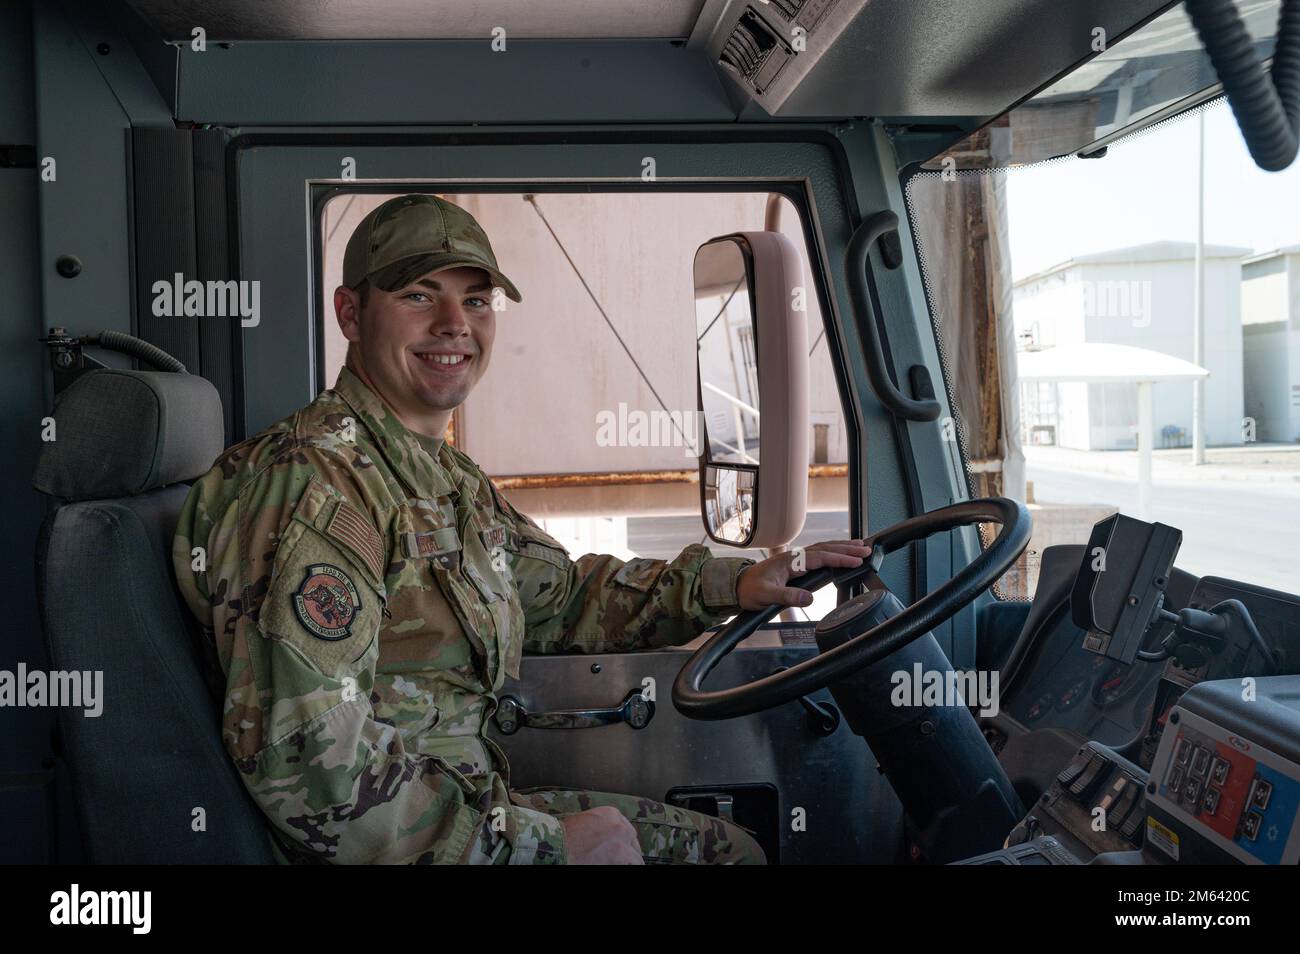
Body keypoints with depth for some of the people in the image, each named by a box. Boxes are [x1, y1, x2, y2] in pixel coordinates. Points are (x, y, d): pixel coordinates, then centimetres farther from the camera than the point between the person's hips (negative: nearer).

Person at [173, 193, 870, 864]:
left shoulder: (452, 479, 10)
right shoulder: (317, 483, -22)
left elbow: (561, 597, 20)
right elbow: (304, 760, -28)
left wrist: (733, 584, 7)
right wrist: (541, 842, -23)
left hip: (474, 805, 9)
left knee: (729, 846, 15)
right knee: (714, 851, -9)